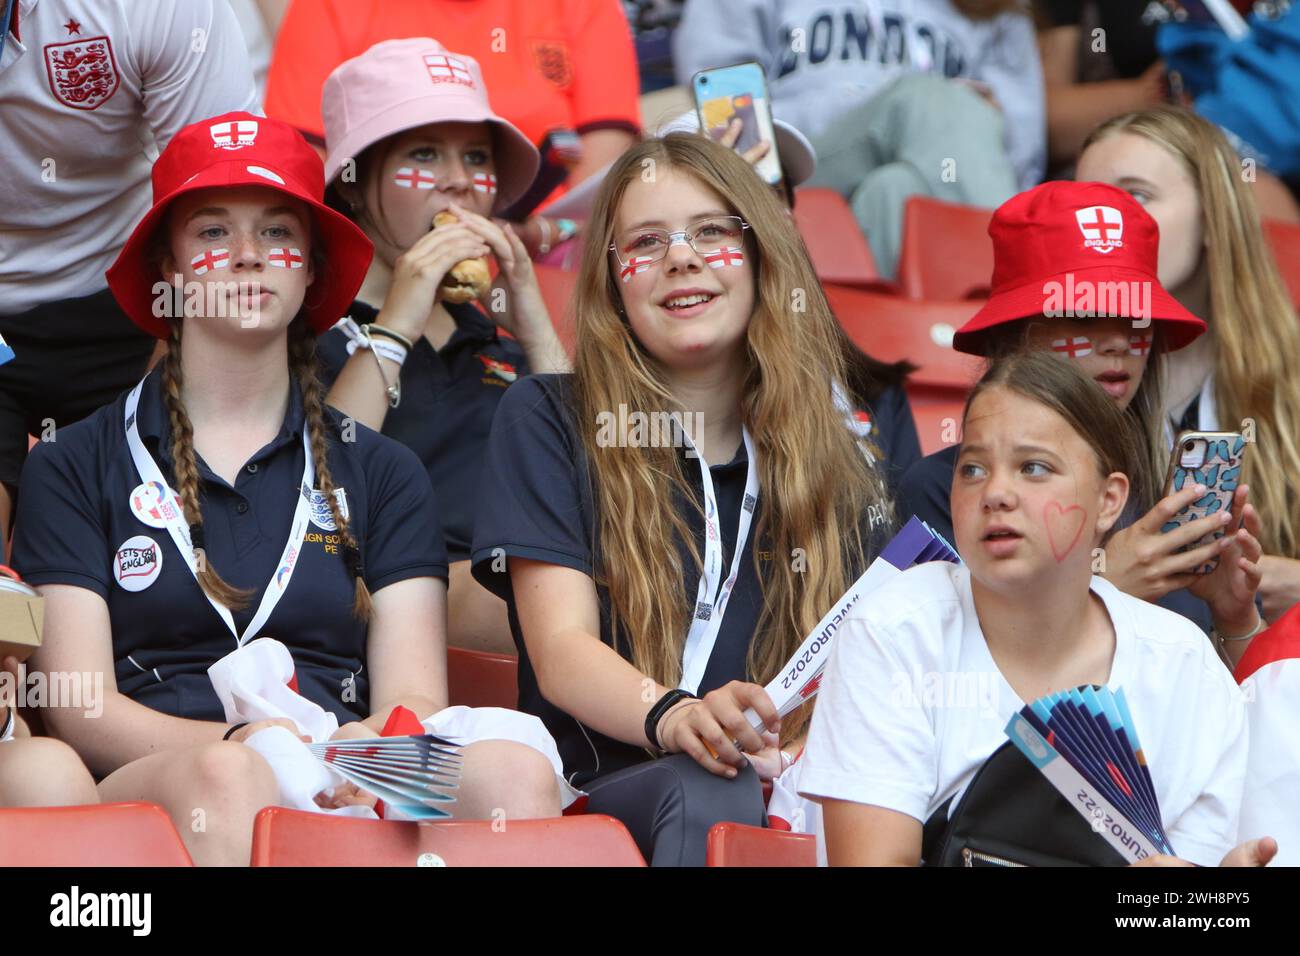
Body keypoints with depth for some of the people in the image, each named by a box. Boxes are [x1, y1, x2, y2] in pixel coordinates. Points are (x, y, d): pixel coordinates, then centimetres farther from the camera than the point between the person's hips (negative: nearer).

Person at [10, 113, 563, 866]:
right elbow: (79, 709, 3)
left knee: (516, 775, -32)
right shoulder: (75, 469, 15)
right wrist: (231, 742, -18)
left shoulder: (383, 474, 22)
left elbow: (413, 694, 10)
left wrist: (373, 749, -17)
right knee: (229, 776, -40)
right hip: (151, 785, -2)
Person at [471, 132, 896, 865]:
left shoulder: (839, 462, 16)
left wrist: (811, 747, -20)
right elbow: (561, 649, -4)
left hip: (797, 799, 2)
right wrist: (674, 718, -28)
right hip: (597, 797, -2)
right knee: (708, 792, -37)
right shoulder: (546, 422, 8)